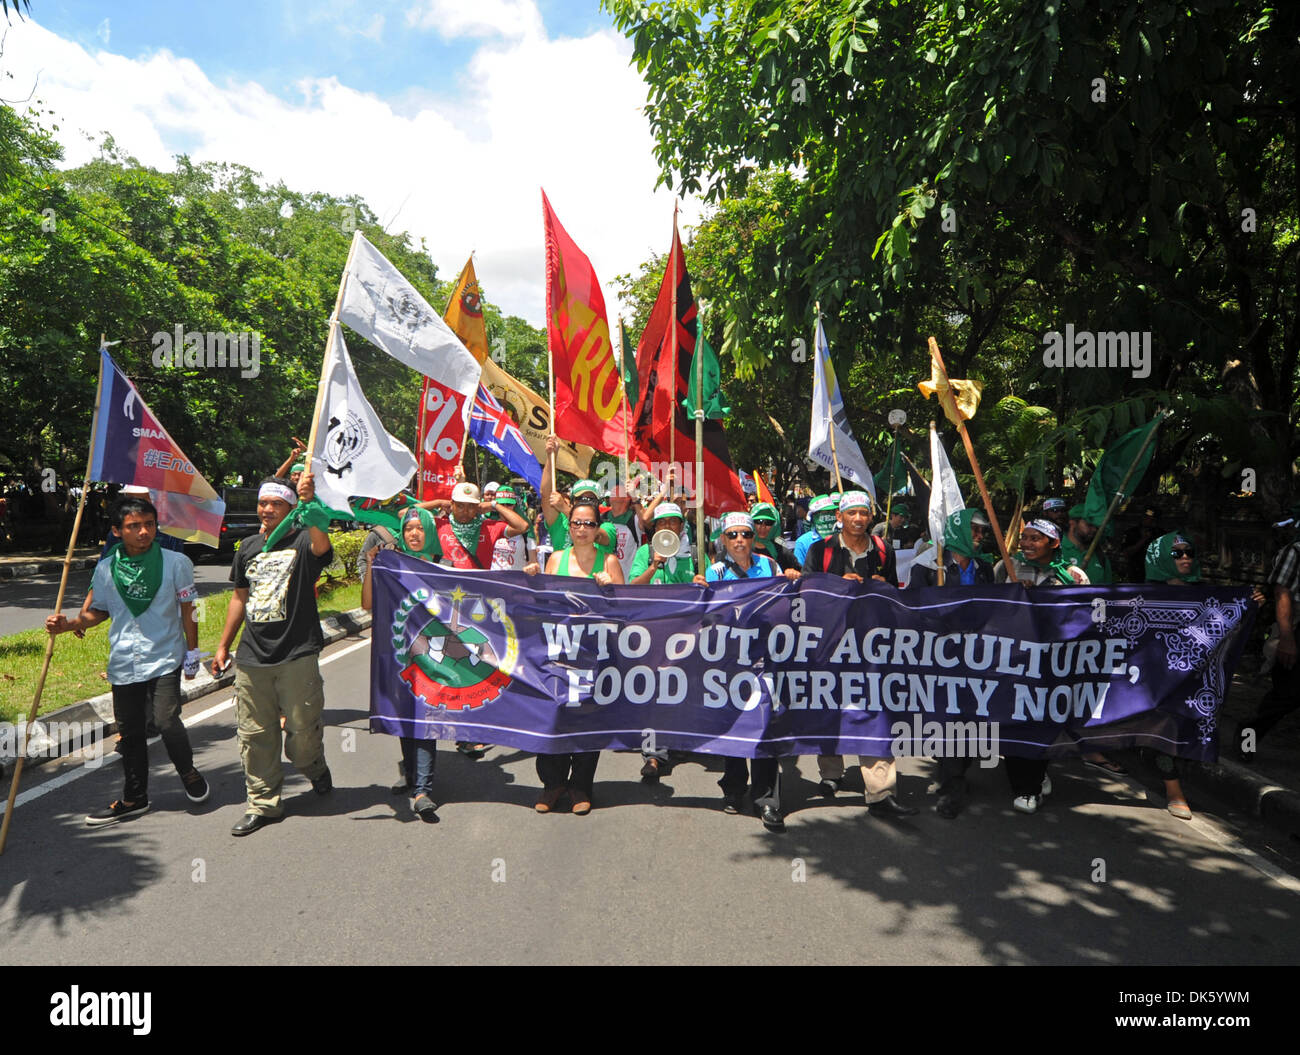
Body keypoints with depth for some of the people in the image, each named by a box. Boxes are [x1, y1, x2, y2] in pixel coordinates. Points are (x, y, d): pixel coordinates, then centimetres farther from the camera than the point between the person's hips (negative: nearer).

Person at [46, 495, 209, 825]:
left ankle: (188, 771, 13)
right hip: (123, 663, 4)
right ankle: (134, 797, 27)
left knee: (166, 720, -15)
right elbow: (98, 612, 15)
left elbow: (188, 611, 2)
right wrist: (69, 623, -4)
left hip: (165, 658, -3)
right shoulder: (105, 569, 3)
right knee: (130, 731, 11)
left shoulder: (176, 562, -4)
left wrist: (192, 654, 2)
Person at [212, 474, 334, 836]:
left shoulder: (303, 542, -5)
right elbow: (240, 597, 21)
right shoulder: (249, 546, 12)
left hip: (297, 656, -5)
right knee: (255, 734, 7)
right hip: (252, 658, 5)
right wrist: (223, 646, 20)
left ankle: (315, 769, 34)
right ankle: (263, 803, 20)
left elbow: (321, 544, -32)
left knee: (302, 728, 2)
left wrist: (310, 502, -49)